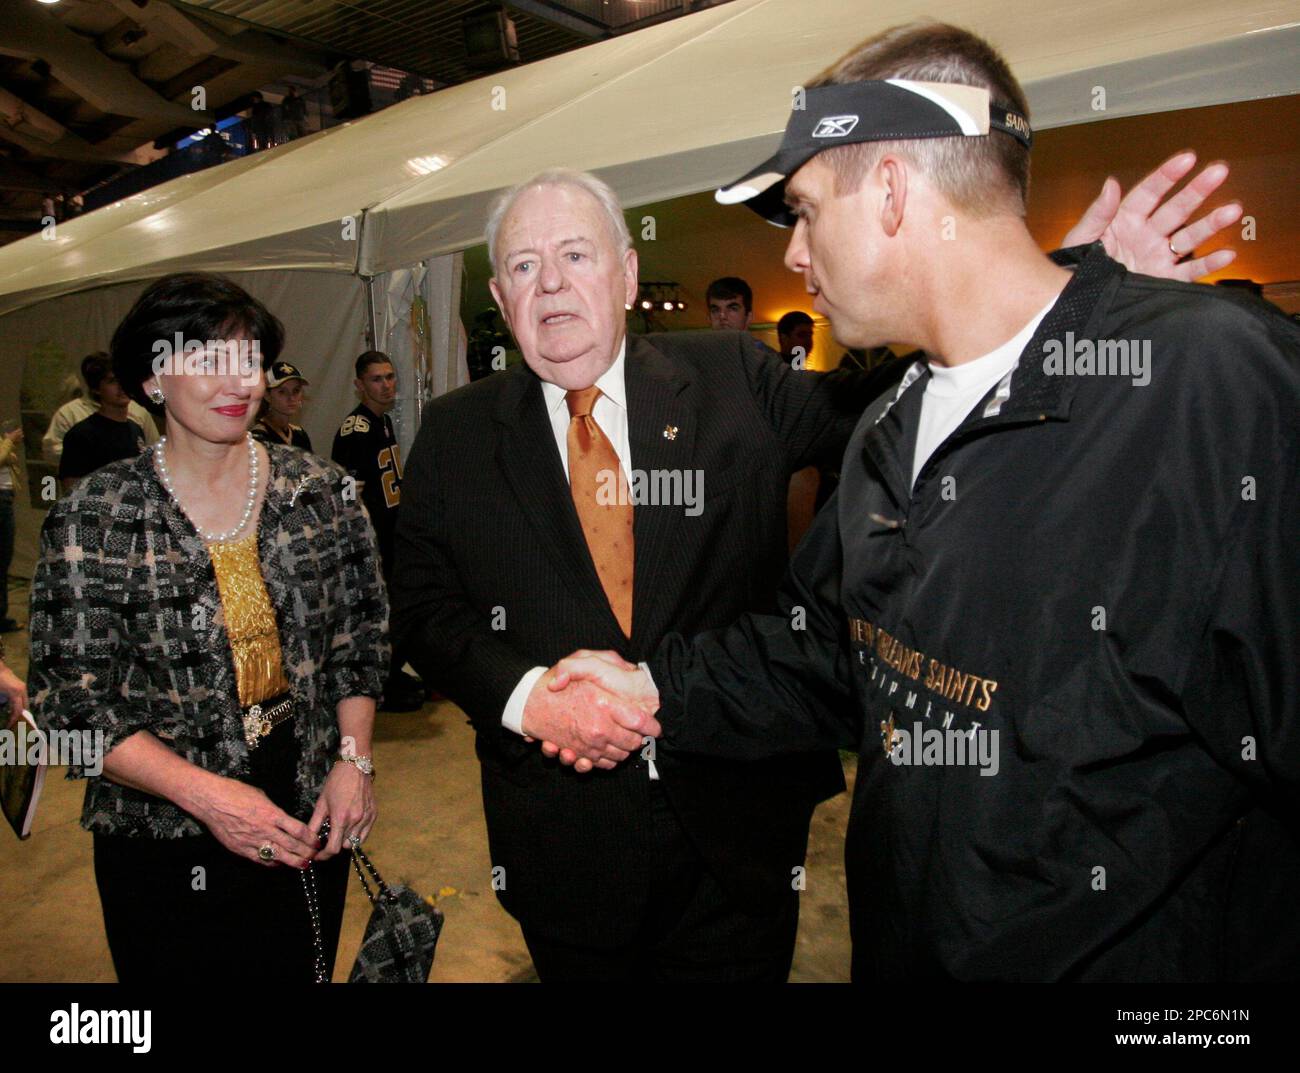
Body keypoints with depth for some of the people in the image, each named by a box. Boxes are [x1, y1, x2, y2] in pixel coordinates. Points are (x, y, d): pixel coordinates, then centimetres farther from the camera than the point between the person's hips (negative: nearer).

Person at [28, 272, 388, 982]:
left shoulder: (320, 490, -2)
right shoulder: (94, 518, -10)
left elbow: (361, 638, 4)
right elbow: (71, 704, -10)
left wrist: (353, 761, -7)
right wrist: (203, 793, -21)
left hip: (310, 826, 3)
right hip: (166, 843, -2)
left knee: (304, 970, 20)